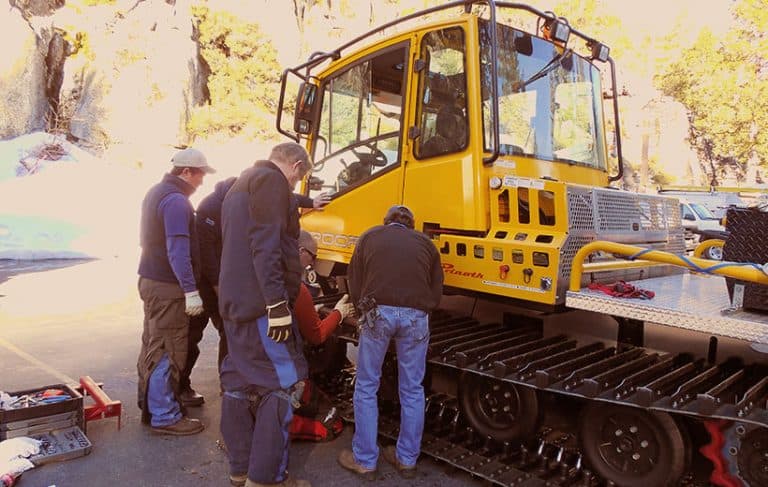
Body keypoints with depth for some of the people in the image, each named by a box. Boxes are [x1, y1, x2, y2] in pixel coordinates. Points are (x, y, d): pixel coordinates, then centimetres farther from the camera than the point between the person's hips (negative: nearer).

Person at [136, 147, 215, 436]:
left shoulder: (157, 192, 13)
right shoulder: (176, 200, -19)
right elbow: (178, 252, -26)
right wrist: (191, 290, -27)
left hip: (151, 280, 10)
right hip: (167, 287, -10)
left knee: (152, 346, 18)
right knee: (167, 352, -2)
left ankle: (149, 404, 29)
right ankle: (164, 417, 7)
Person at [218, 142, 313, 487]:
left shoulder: (241, 185, 24)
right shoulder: (271, 180, -8)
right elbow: (266, 246, -21)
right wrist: (278, 302, -25)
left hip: (235, 303, 10)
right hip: (261, 304, -10)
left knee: (239, 384, 13)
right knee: (283, 384, -4)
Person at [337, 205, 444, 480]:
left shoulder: (369, 237, 19)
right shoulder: (425, 243, 21)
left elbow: (355, 285, 14)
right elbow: (436, 294, 16)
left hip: (378, 312, -1)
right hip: (416, 316, 2)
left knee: (366, 387, 13)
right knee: (412, 390, 15)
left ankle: (365, 460, 21)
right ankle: (407, 460, 26)